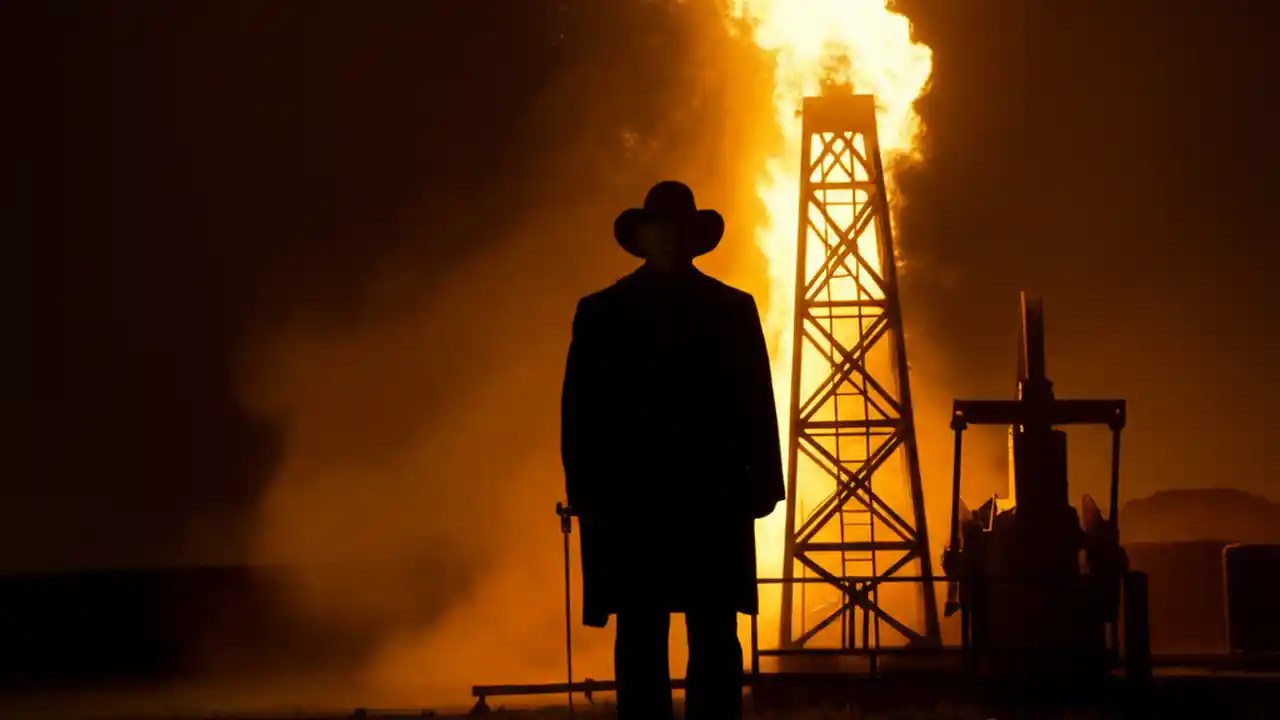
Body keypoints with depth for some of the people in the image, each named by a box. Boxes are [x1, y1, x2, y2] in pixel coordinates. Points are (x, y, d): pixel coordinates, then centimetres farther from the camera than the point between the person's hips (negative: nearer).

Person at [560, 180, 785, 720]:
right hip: (630, 502, -1)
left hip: (714, 501, 1)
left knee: (716, 640, -1)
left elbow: (757, 404, 6)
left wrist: (761, 485, -3)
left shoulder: (734, 310, 10)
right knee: (640, 641, 0)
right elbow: (579, 410, 4)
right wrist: (585, 493, -5)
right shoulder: (601, 313, 8)